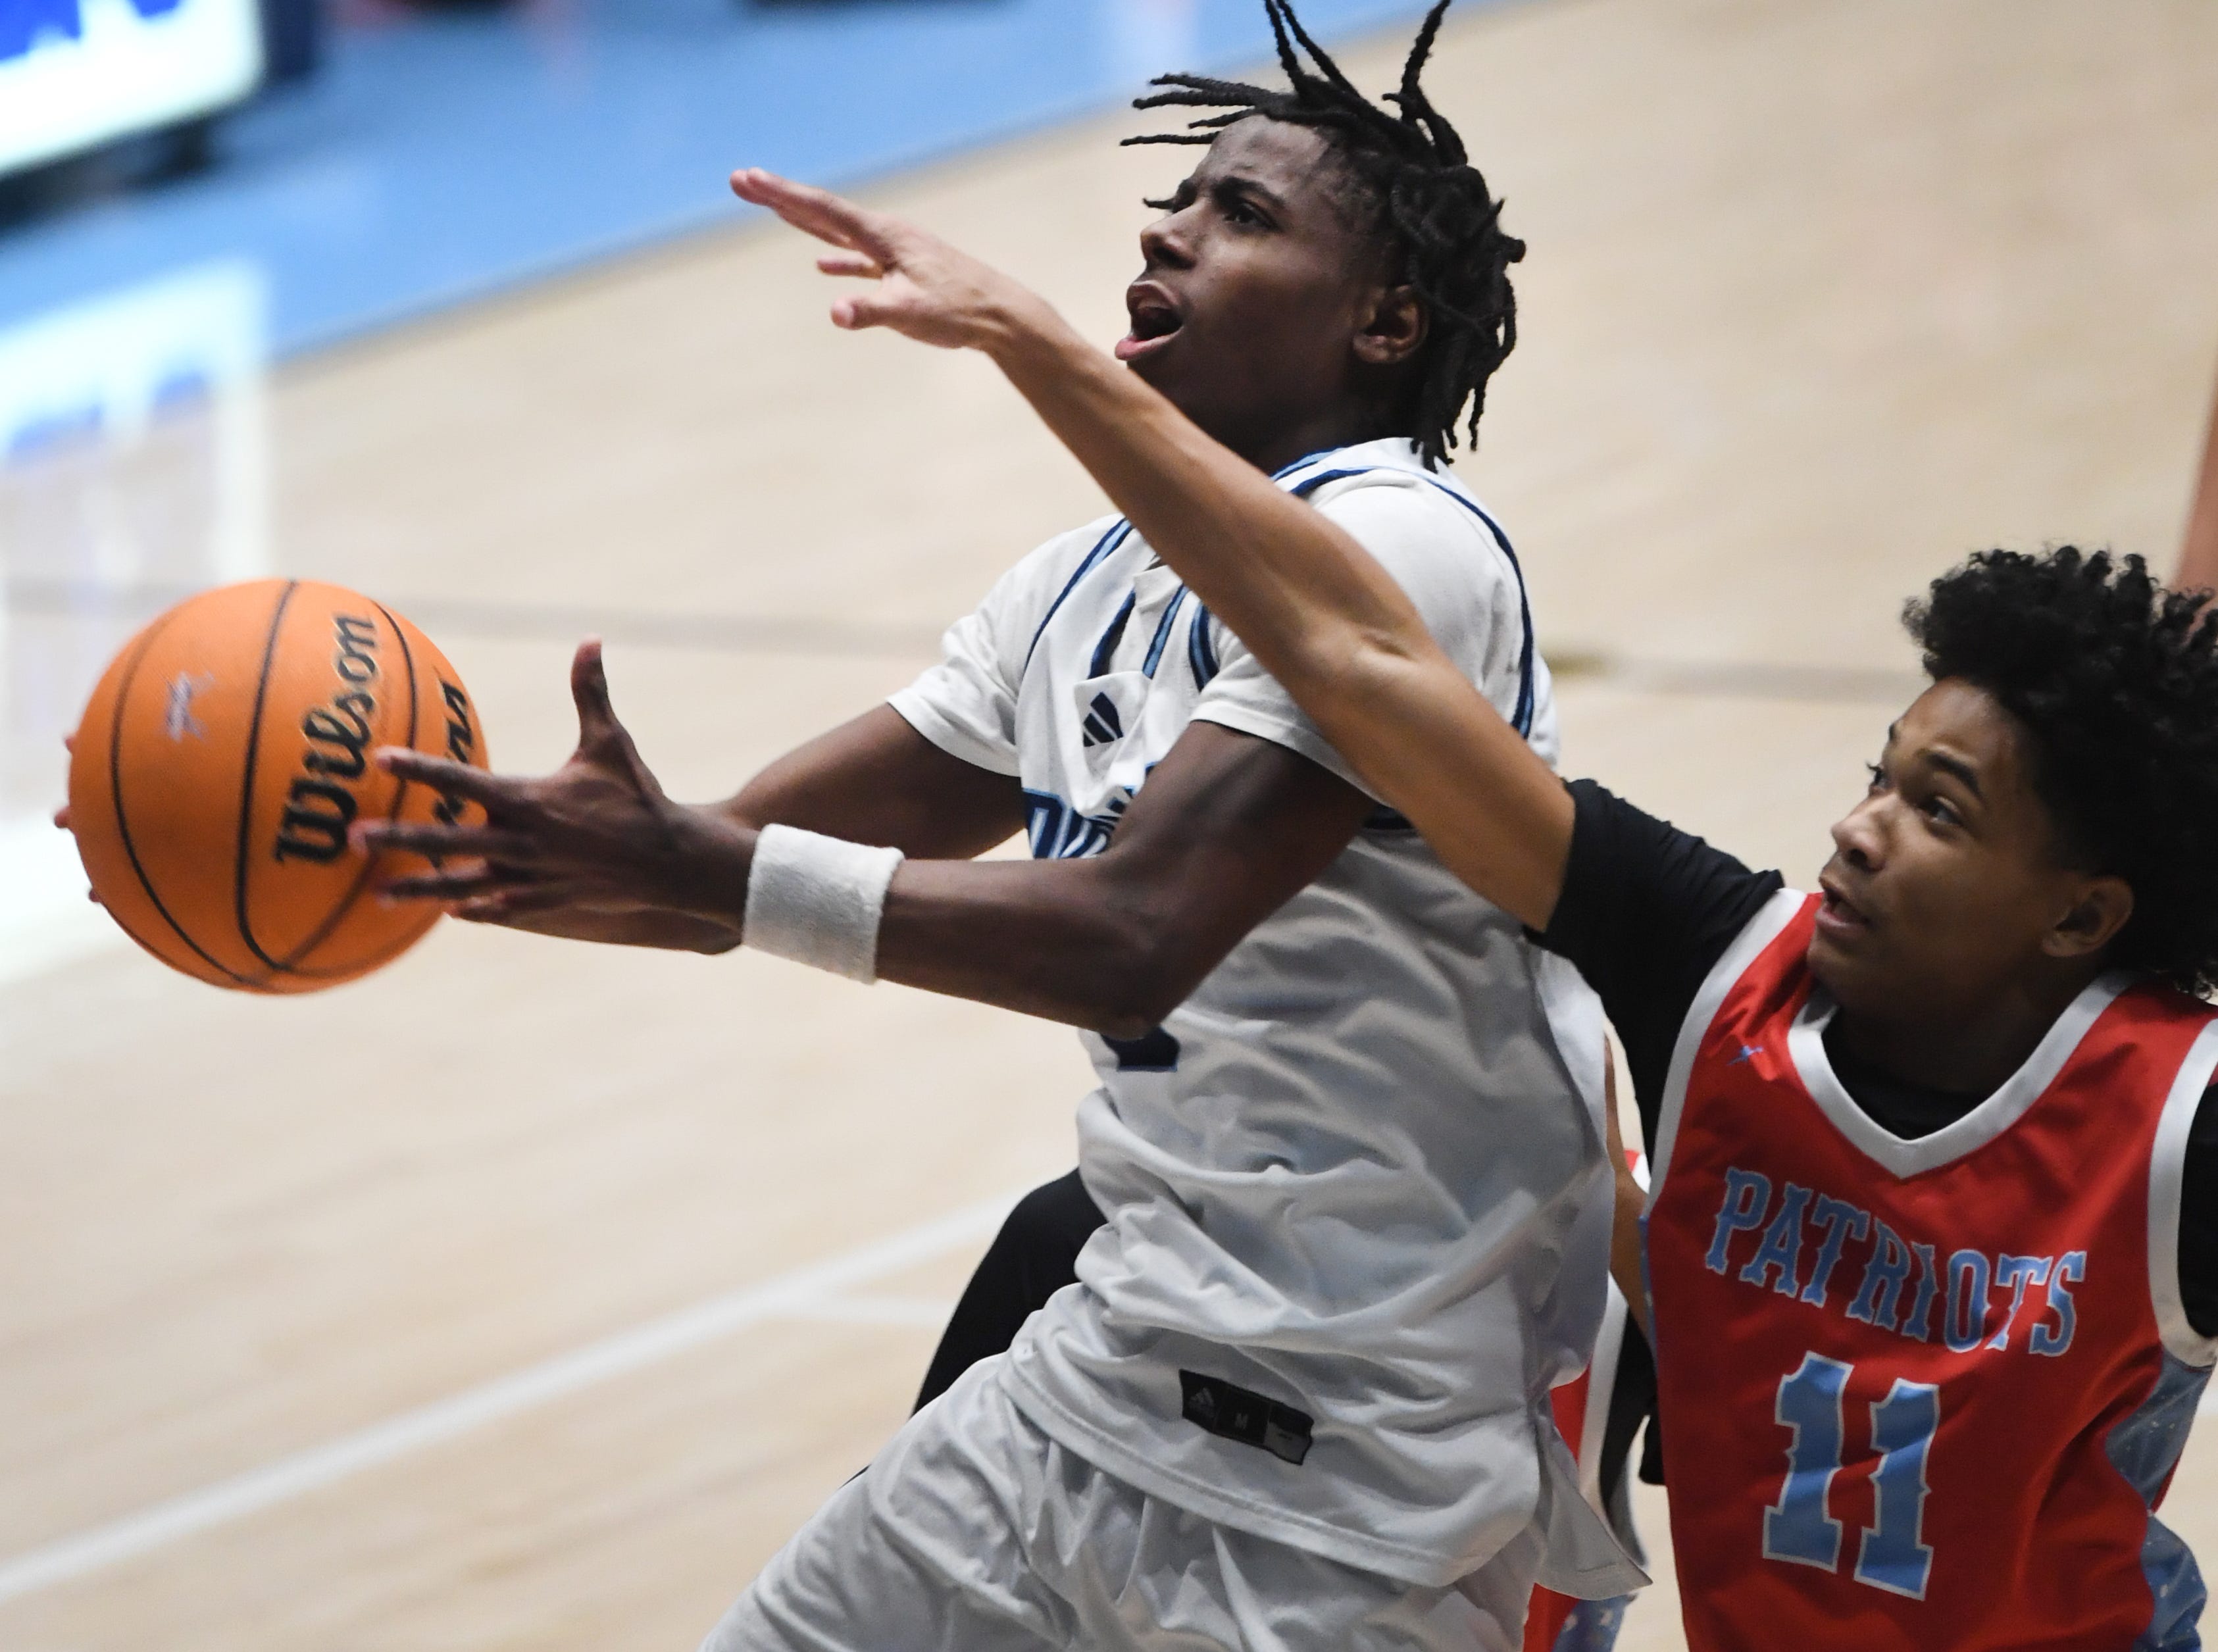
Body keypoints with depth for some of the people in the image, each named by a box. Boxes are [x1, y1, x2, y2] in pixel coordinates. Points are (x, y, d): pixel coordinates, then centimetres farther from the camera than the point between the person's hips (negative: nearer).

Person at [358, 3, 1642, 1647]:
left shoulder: (1391, 548, -18)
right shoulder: (1091, 586, 12)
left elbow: (1133, 939, -29)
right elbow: (732, 868, 11)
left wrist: (695, 870, -32)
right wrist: (435, 850, -5)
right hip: (1122, 1372, 9)